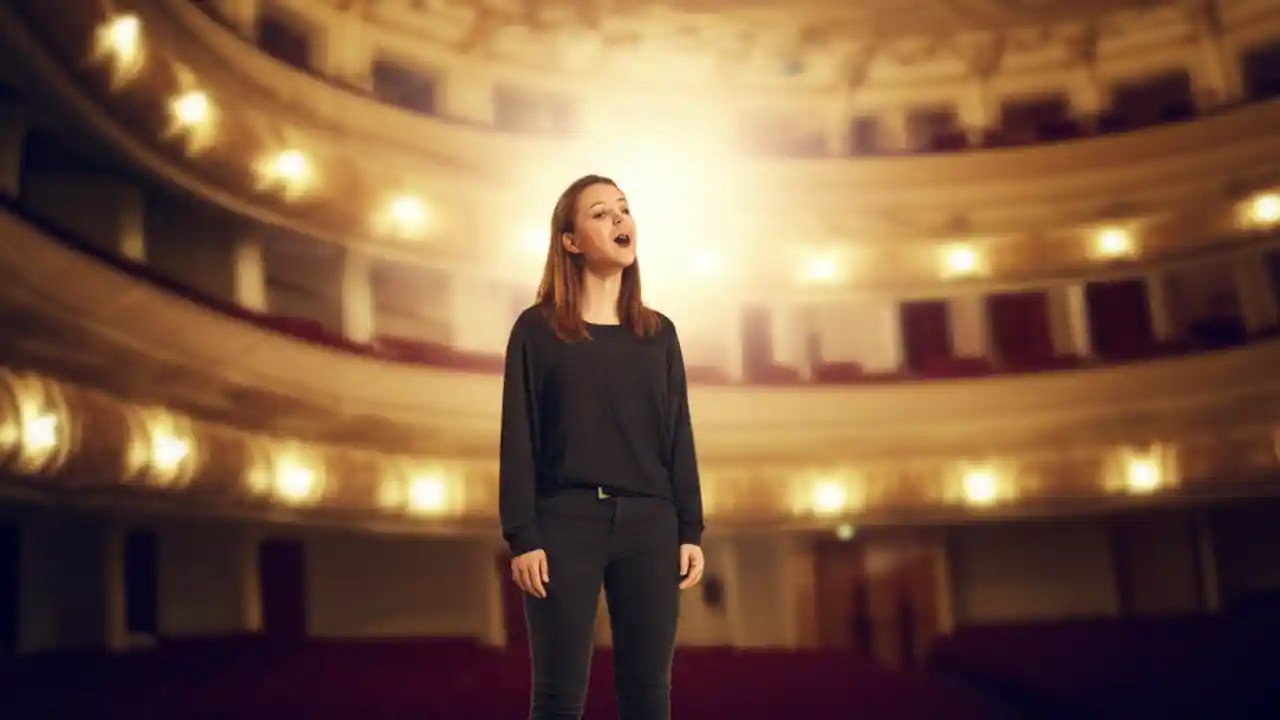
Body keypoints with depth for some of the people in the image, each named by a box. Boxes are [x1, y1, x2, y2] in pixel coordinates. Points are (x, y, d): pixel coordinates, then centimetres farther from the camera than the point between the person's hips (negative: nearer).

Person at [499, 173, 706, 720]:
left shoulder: (659, 333, 11)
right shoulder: (537, 329, 1)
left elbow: (678, 438, 10)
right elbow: (518, 440, -3)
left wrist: (691, 531, 4)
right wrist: (521, 537, -9)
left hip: (648, 523, 3)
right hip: (566, 520, -3)